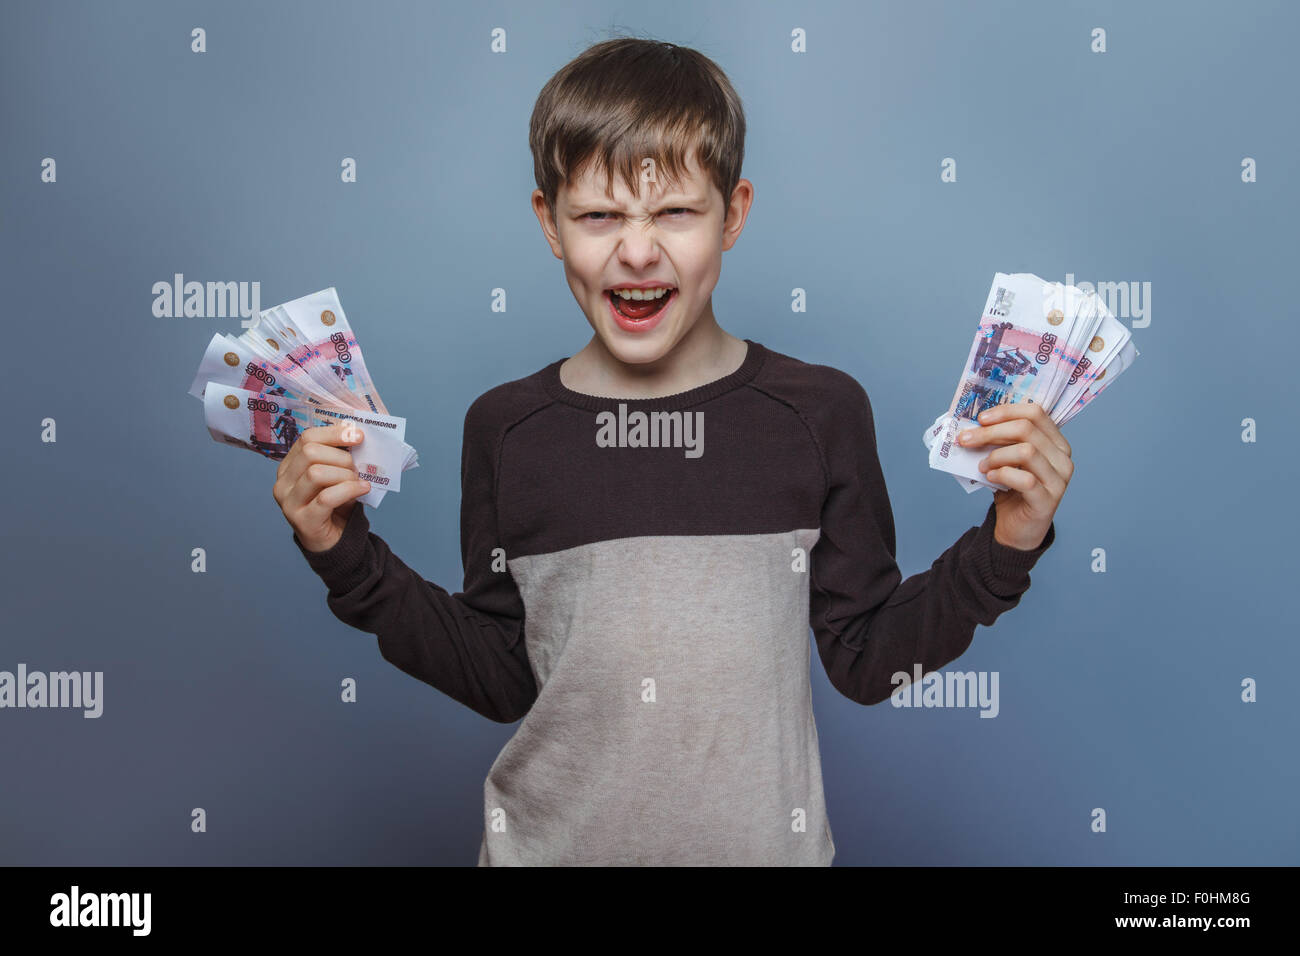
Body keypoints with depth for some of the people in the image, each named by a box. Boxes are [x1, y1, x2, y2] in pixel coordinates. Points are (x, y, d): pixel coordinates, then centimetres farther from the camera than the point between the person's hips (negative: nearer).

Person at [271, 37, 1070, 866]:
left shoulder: (820, 411, -9)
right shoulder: (505, 427, -7)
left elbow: (867, 661, -4)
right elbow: (501, 681, -3)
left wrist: (1004, 547, -15)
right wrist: (349, 557, -10)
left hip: (761, 839, 0)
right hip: (552, 840, 1)